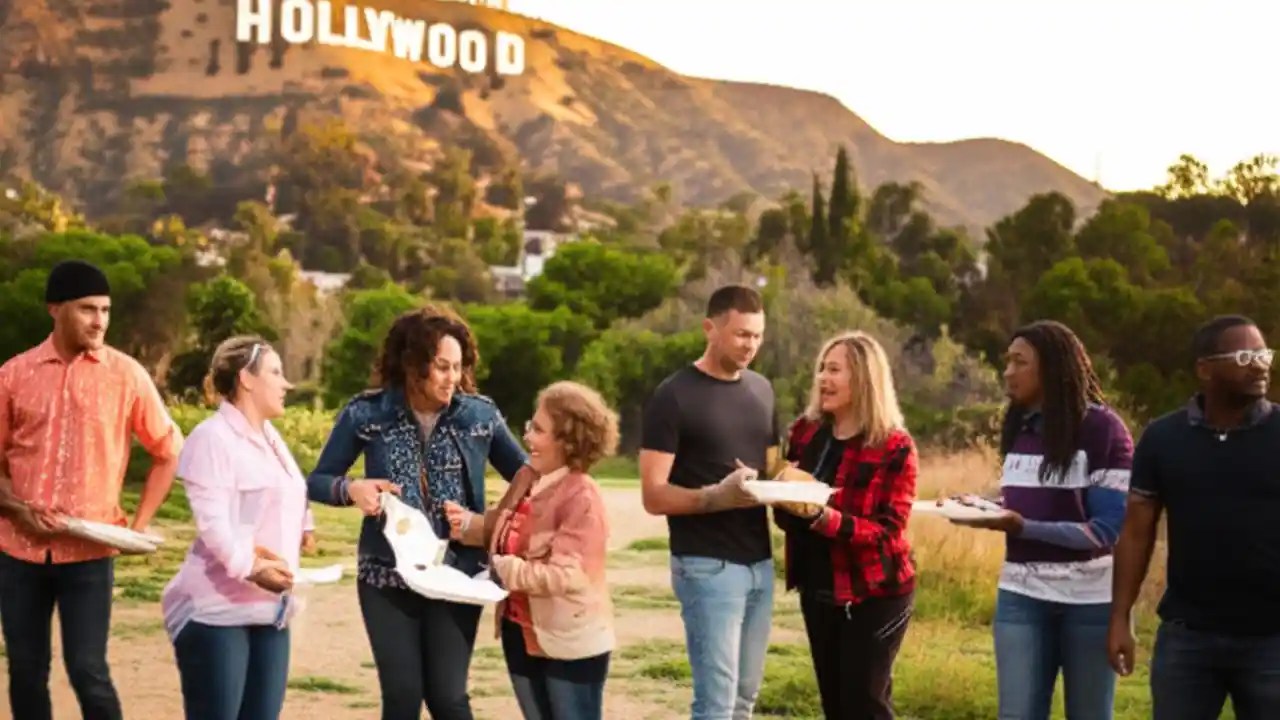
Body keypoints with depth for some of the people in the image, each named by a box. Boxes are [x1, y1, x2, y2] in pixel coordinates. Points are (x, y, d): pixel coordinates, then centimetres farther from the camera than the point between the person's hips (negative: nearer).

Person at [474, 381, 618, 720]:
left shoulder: (580, 495, -19)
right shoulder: (529, 485, 5)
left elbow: (565, 575, -24)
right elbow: (513, 545, 10)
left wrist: (503, 569, -18)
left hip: (571, 643, -8)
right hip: (522, 634, 8)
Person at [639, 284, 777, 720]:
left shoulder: (761, 390, 12)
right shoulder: (674, 396, -8)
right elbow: (654, 496, -12)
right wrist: (717, 496, -28)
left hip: (759, 562, 7)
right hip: (706, 565, -6)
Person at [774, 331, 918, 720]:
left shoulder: (894, 446, -14)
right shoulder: (805, 432, 3)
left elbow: (888, 530, -17)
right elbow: (787, 516, 10)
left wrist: (824, 517, -31)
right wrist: (784, 500, -14)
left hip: (874, 594, -6)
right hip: (817, 591, 6)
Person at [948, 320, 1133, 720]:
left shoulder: (1102, 428, -10)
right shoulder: (1019, 427, 9)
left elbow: (1108, 528, -15)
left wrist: (1023, 527, -24)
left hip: (1090, 598, -5)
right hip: (1022, 595, 5)